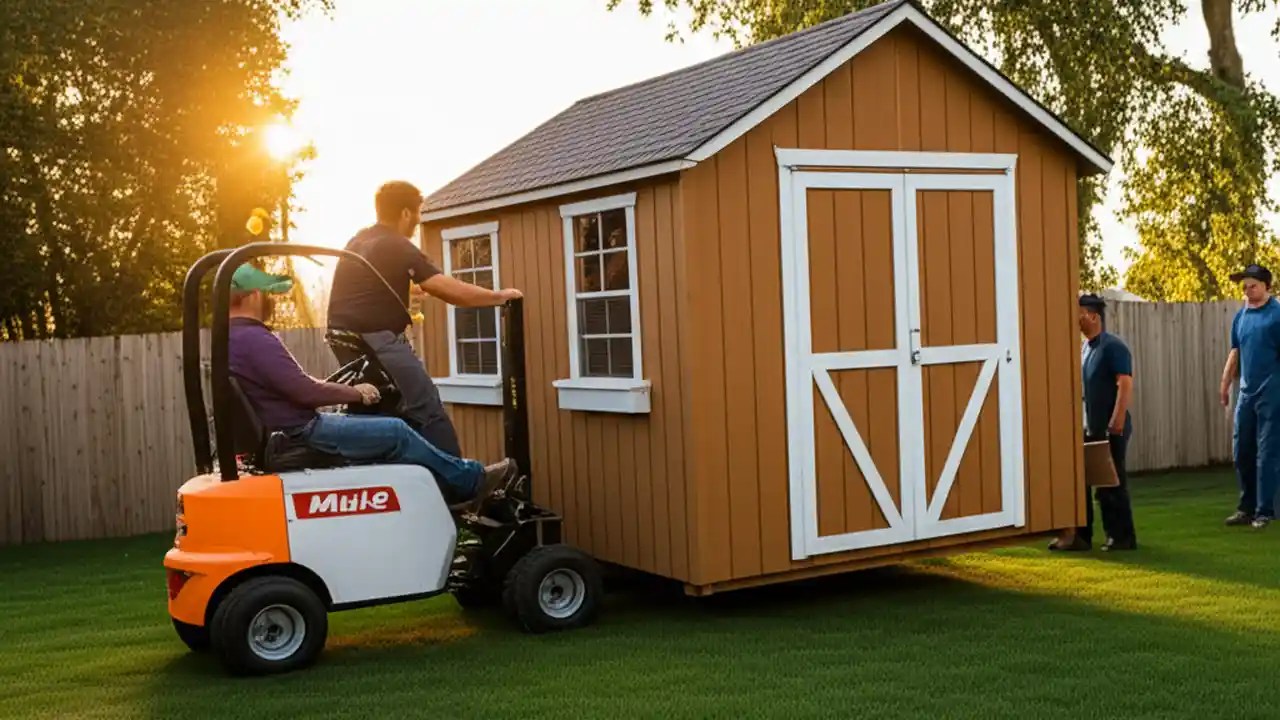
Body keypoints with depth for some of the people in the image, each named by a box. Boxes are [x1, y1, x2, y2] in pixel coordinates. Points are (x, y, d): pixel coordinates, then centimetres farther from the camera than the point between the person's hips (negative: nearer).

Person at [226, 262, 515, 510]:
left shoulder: (230, 338, 10)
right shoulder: (255, 340, -24)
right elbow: (305, 391, -26)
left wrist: (344, 388, 12)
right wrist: (355, 392, -10)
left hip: (280, 431, 11)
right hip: (299, 435, -11)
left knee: (387, 426, 16)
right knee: (396, 432, -4)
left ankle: (454, 486, 19)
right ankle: (473, 480, 11)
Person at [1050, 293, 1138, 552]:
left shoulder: (1113, 347, -12)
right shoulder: (1084, 348, 13)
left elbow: (1125, 384, -19)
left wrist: (1117, 422, -25)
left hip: (1109, 428, -8)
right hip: (1088, 428, 8)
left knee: (1110, 483, -1)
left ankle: (1122, 537, 9)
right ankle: (1080, 535, 13)